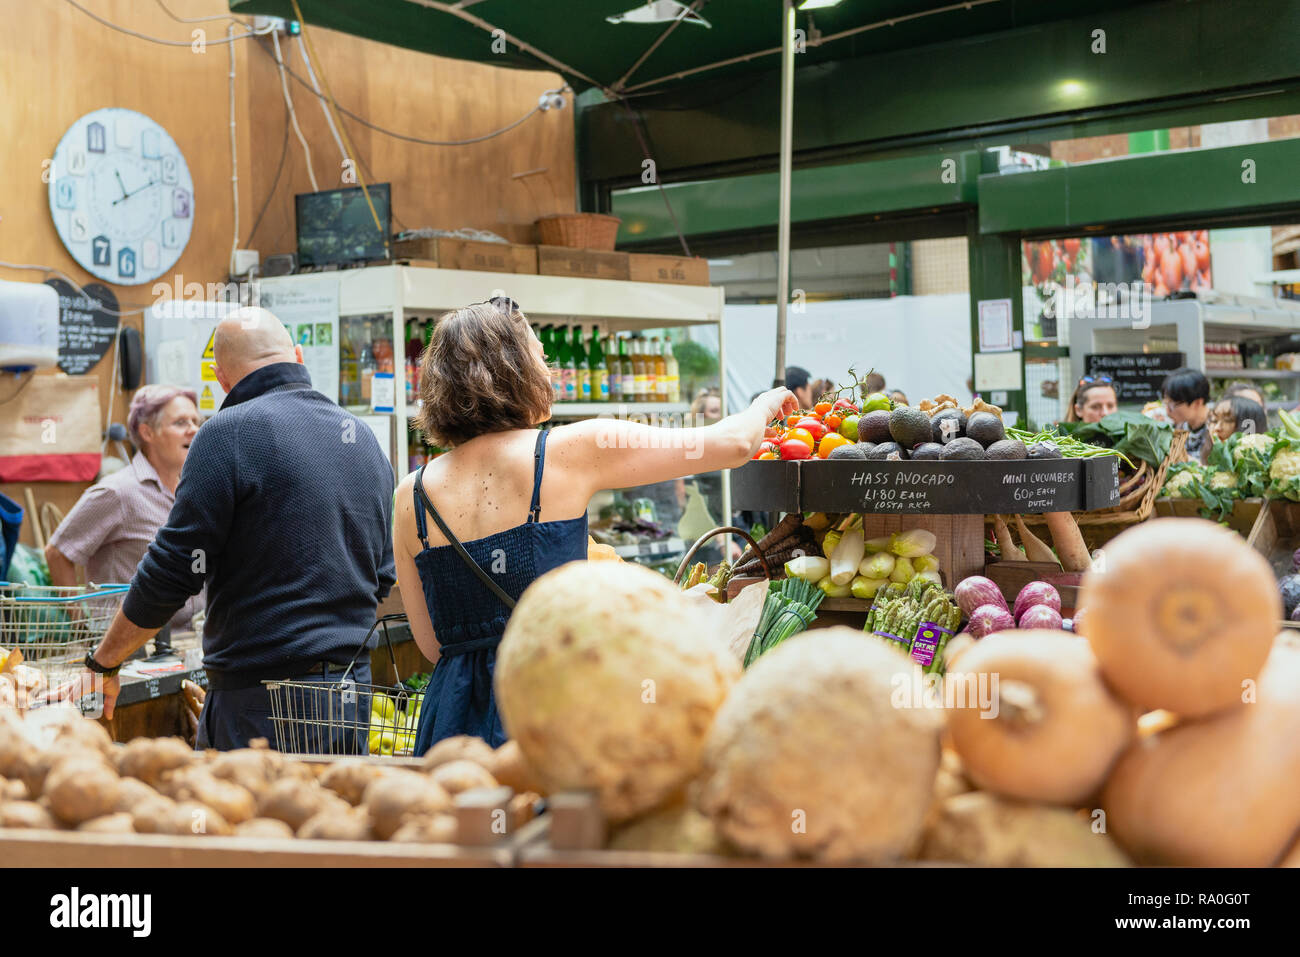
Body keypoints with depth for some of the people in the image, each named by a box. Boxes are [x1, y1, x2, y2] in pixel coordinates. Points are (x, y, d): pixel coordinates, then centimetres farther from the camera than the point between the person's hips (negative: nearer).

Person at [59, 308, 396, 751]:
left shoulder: (229, 433, -10)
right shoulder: (365, 438, 12)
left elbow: (171, 570, -9)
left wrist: (102, 664, 2)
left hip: (262, 698, -7)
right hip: (354, 689, 7)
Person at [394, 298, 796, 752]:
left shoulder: (411, 496, 5)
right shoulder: (568, 451, -5)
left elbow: (431, 644, 12)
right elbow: (732, 443, 2)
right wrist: (767, 404, 24)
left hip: (451, 717, 5)